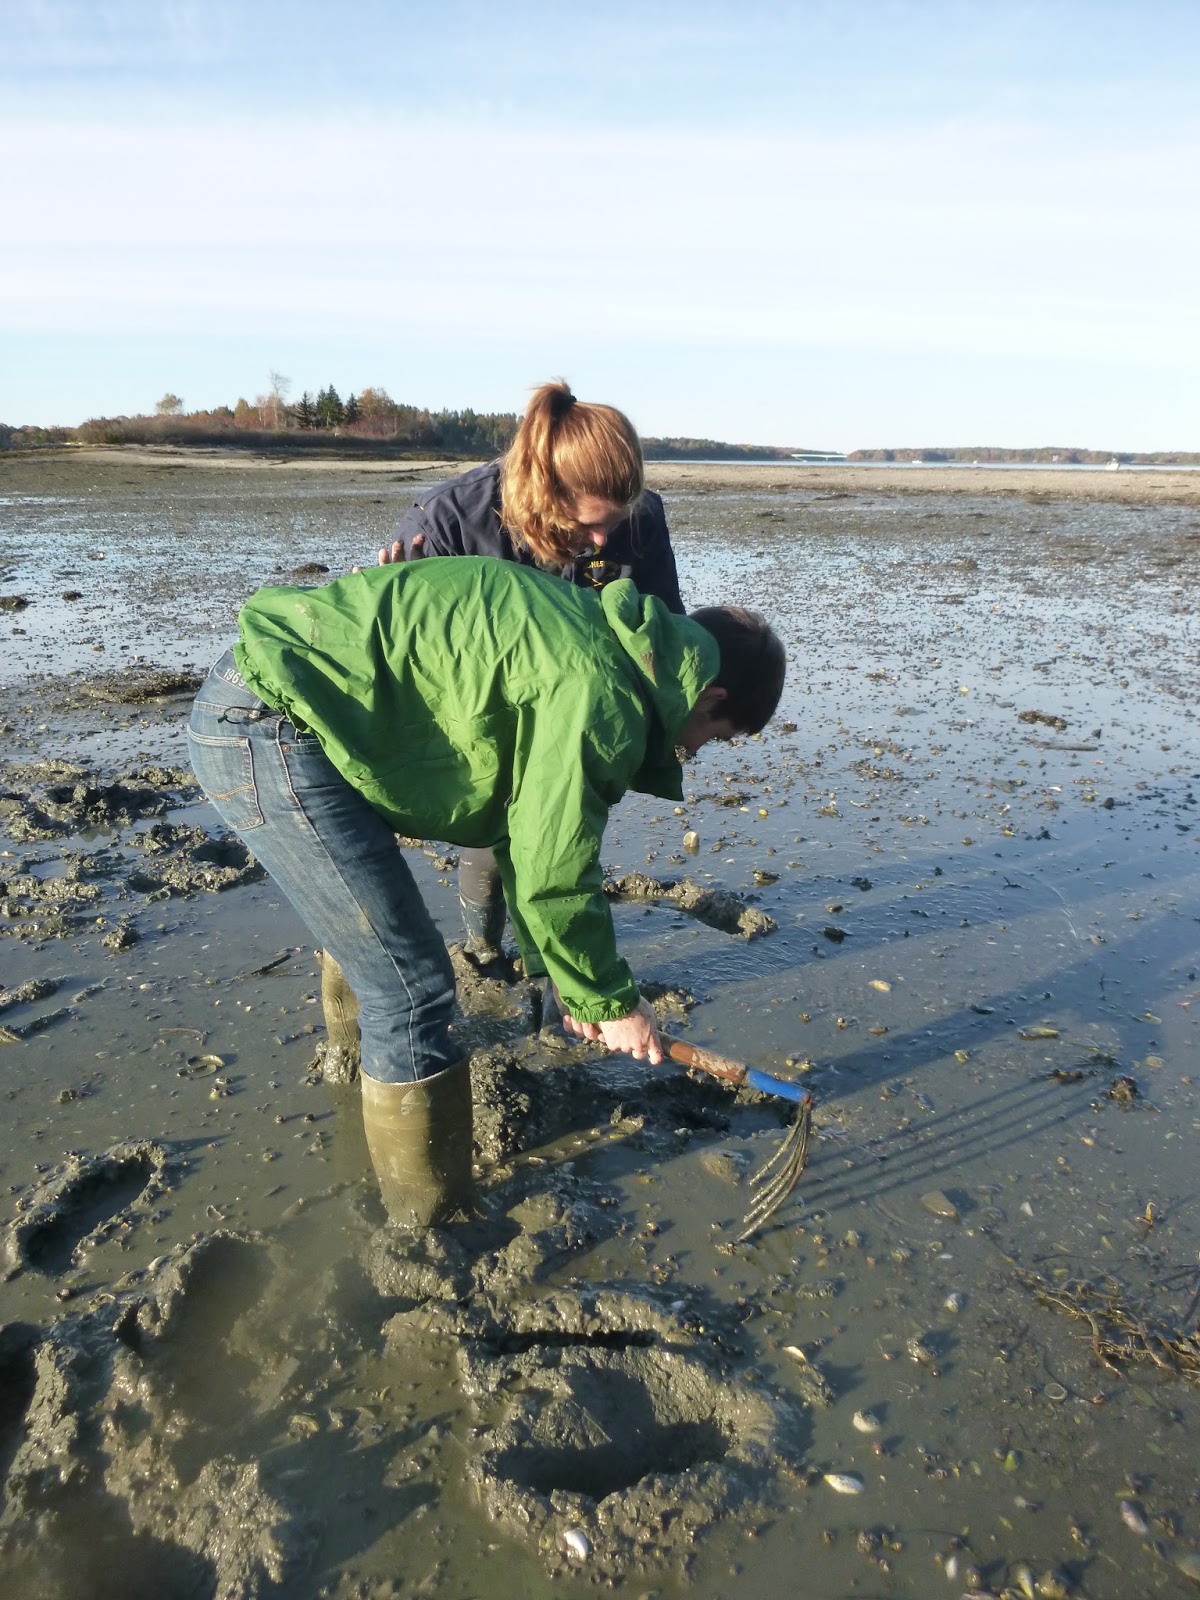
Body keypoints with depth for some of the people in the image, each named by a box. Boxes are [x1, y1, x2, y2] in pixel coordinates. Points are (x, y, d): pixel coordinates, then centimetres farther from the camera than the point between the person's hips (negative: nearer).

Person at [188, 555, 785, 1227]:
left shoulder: (591, 632, 14)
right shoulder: (600, 694, -17)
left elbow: (528, 830, 20)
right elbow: (552, 875, -13)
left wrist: (570, 977, 23)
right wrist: (610, 999, 4)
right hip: (271, 729, -10)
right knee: (413, 991, -4)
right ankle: (438, 1222, 14)